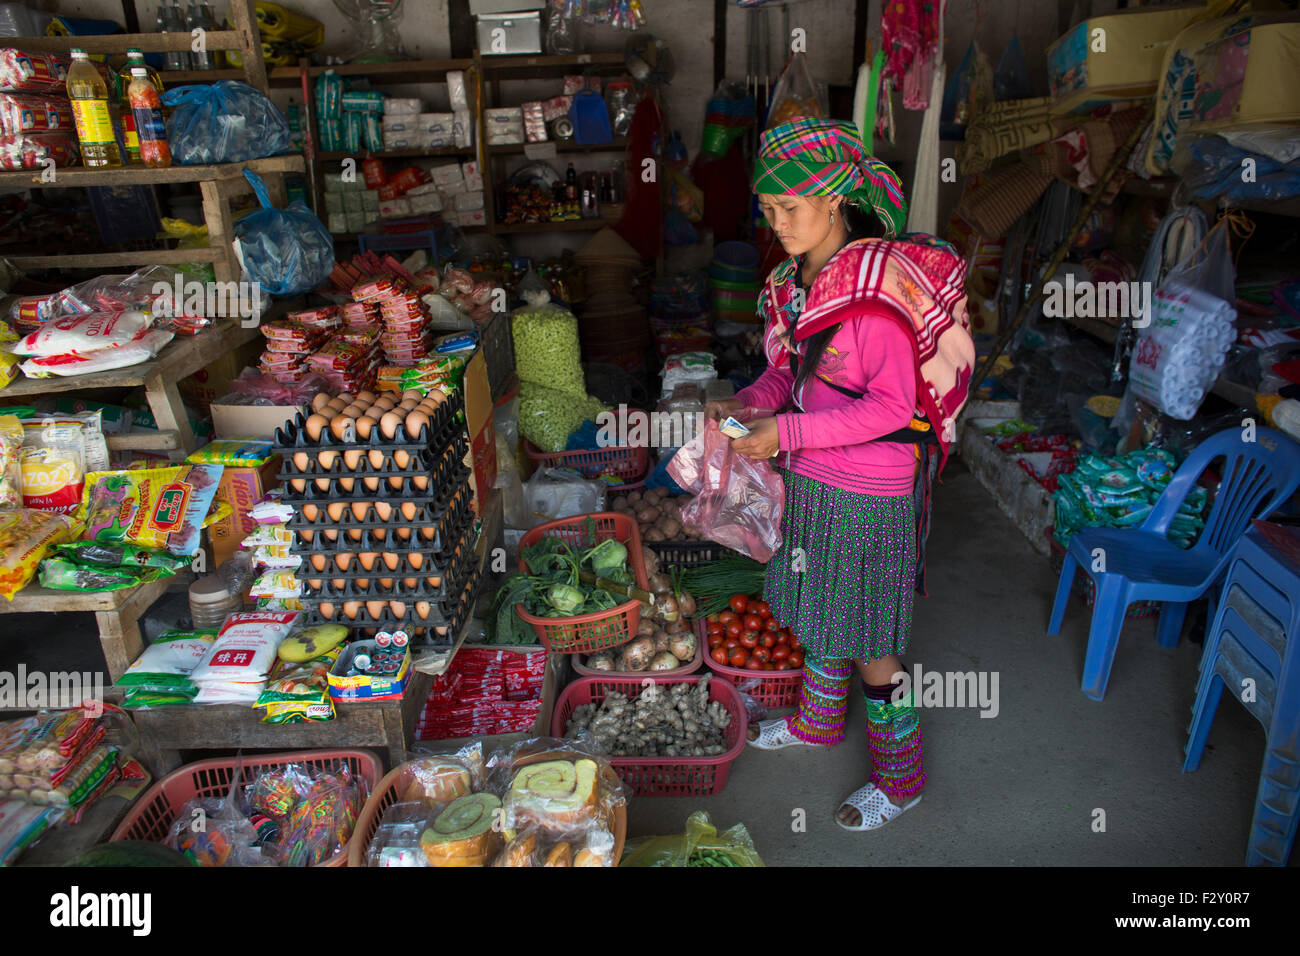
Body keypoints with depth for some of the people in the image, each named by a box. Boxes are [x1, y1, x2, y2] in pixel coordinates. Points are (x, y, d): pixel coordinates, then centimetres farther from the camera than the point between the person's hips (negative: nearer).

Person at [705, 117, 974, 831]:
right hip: (806, 478, 8)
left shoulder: (882, 283, -22)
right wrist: (751, 401, -5)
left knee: (867, 641, 6)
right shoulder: (795, 278, 4)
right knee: (815, 610, 24)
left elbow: (893, 404, -23)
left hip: (867, 493, -8)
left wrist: (787, 432, -24)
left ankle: (900, 776, 28)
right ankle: (818, 720, 48)